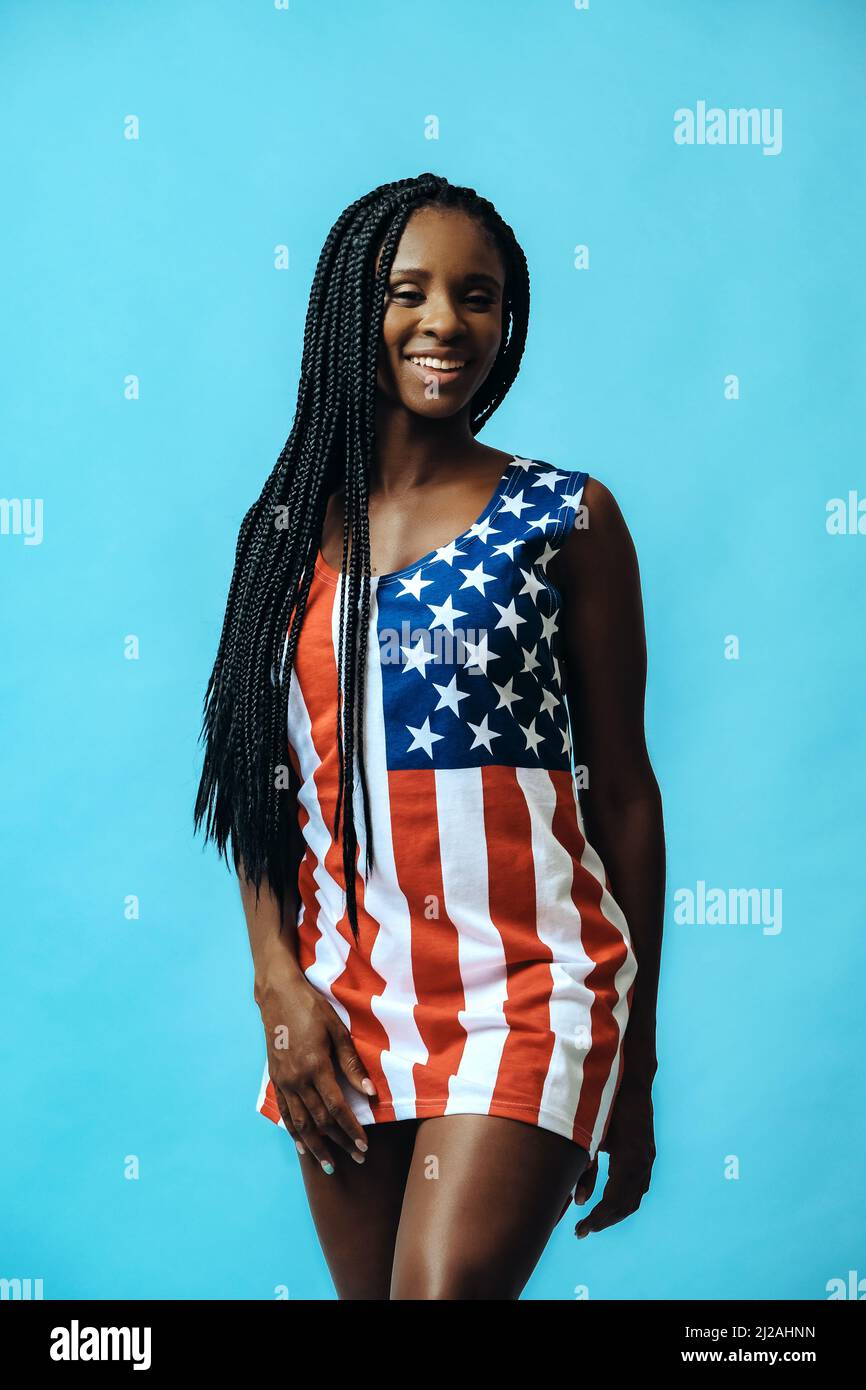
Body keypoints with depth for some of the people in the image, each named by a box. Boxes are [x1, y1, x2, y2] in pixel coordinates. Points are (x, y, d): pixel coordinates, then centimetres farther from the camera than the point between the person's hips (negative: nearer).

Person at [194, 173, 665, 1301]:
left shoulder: (567, 518, -2)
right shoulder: (290, 527, 7)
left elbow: (622, 793, -1)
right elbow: (260, 780, 9)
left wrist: (635, 1072, 1)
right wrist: (281, 985, -5)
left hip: (526, 975, -3)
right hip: (341, 985, 4)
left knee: (450, 1287, -15)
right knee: (366, 1292, 13)